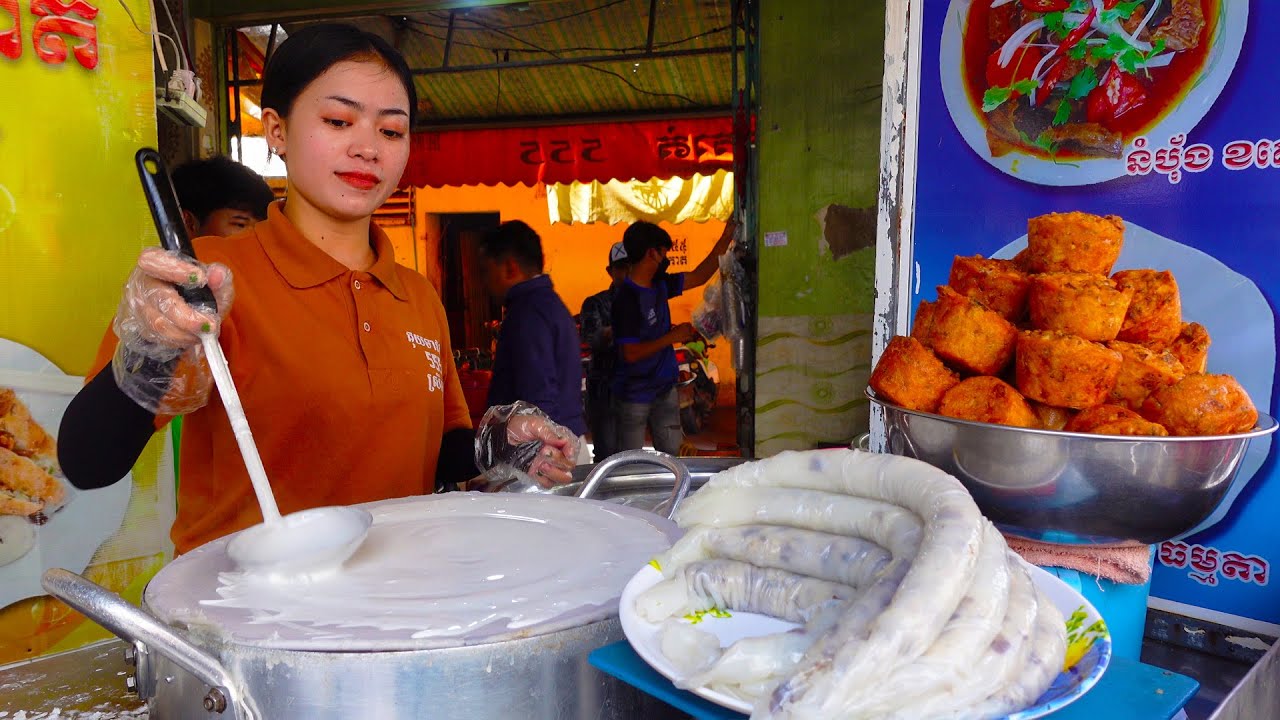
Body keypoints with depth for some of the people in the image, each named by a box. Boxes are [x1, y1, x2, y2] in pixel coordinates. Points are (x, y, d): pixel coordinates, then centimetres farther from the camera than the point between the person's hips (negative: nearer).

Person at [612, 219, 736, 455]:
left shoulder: (659, 285, 3)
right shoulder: (626, 298, -22)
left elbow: (698, 277, 14)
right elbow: (630, 353, -25)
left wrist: (726, 238, 10)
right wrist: (672, 337, -19)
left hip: (665, 389, 8)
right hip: (635, 397, -8)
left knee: (671, 455, 13)